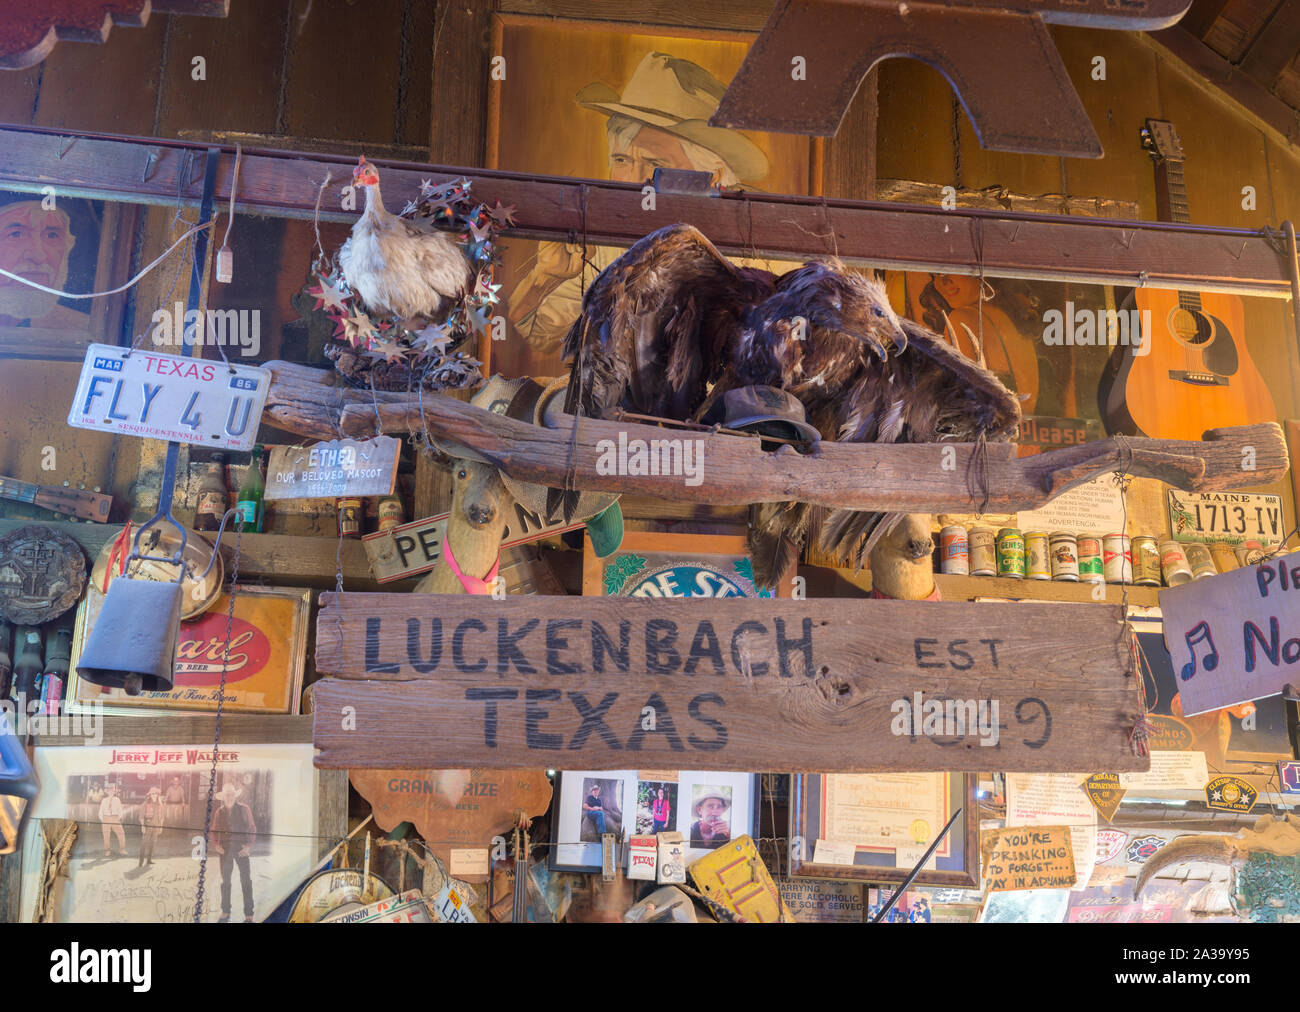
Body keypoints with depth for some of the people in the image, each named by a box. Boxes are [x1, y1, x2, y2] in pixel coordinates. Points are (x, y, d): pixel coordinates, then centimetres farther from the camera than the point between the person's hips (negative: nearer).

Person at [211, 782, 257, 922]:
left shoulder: (244, 809, -1)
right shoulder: (219, 812, 7)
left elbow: (252, 828, 0)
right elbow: (214, 831, 12)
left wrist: (248, 845, -9)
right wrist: (215, 844, -4)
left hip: (241, 849, -3)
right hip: (225, 850, 3)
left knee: (246, 881, -2)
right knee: (225, 881, 11)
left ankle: (249, 915, 2)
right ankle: (225, 912, 23)